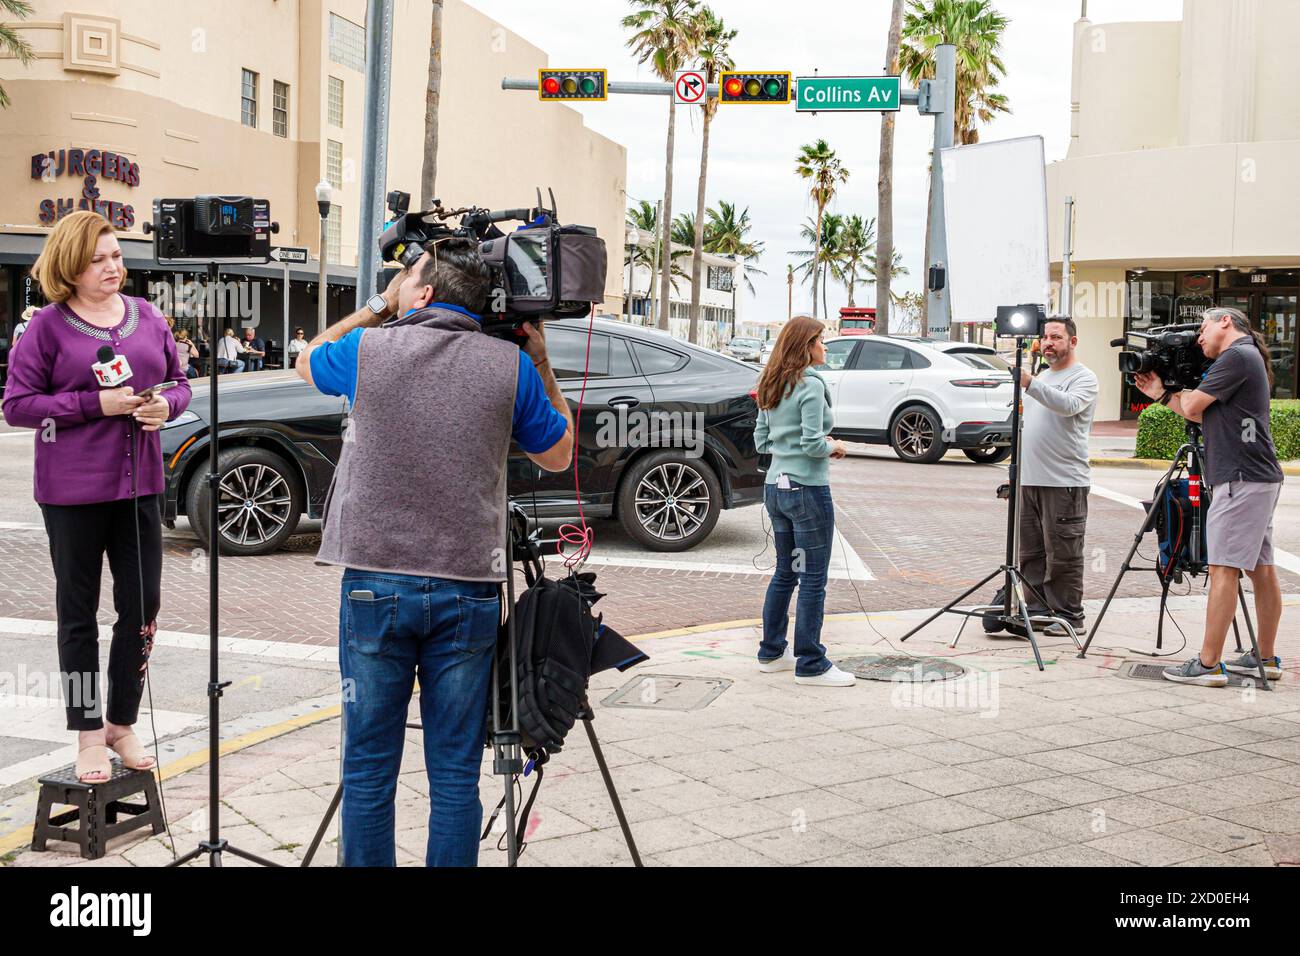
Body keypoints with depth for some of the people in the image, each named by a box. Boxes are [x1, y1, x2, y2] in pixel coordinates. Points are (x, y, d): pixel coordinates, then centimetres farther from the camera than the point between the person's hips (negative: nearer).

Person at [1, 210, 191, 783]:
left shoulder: (146, 316, 8)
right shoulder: (48, 326, -5)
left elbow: (179, 382, 16)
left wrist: (166, 404, -7)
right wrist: (95, 404, -16)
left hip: (139, 483, 4)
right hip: (72, 490, -4)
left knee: (142, 608, 6)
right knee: (78, 615, 7)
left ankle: (122, 723, 25)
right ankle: (88, 736, 18)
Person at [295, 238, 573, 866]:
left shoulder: (367, 349, -2)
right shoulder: (511, 365, 0)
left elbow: (307, 361, 22)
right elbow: (558, 455, 15)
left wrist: (379, 307, 24)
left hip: (374, 585, -1)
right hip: (468, 590, 1)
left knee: (368, 767, 8)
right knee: (455, 773, 7)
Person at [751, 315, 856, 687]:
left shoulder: (771, 387, 12)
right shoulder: (811, 385, -14)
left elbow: (761, 440, 15)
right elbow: (812, 444, -20)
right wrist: (834, 446, -1)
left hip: (775, 487, 9)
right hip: (807, 489, -9)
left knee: (785, 573, 18)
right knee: (813, 579, -1)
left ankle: (773, 652, 25)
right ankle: (811, 665, 3)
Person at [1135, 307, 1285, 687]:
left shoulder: (1237, 356, -11)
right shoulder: (1248, 357, 21)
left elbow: (1192, 406, -12)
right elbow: (1206, 415, 21)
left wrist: (1180, 392, 9)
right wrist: (1162, 394, 18)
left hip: (1241, 480, -10)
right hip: (1259, 479, 10)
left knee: (1223, 568, -10)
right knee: (1260, 568, 12)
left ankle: (1208, 663, -10)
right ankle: (1266, 657, 19)